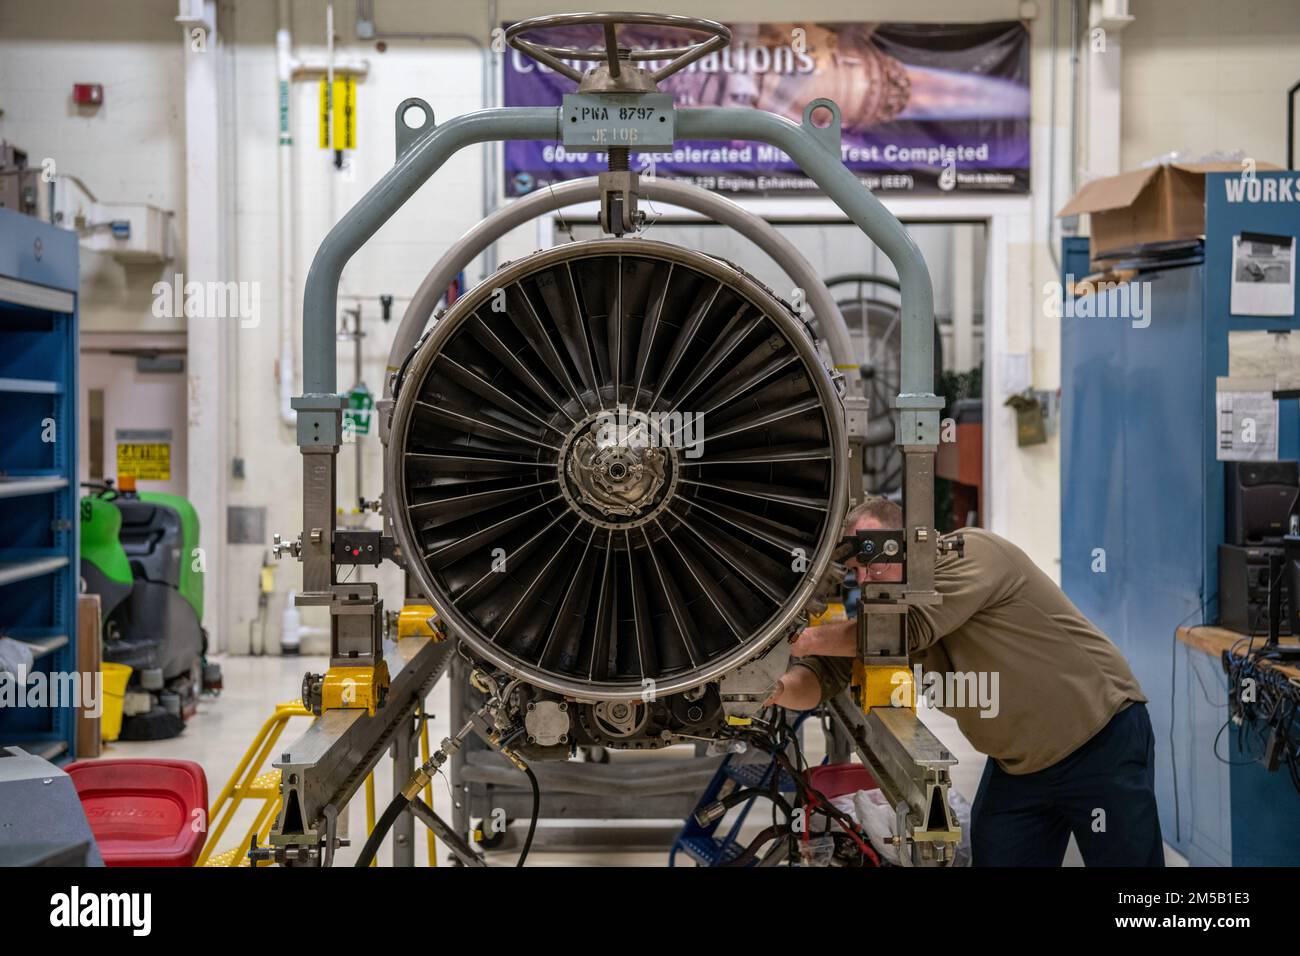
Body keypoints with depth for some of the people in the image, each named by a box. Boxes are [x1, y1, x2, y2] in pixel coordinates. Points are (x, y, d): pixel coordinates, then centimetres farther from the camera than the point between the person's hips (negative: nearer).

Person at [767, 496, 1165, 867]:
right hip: (1017, 766, 7)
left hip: (1103, 745, -7)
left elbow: (908, 628, -33)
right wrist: (780, 687, -26)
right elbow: (825, 674, -3)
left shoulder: (970, 553, -21)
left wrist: (808, 639, -26)